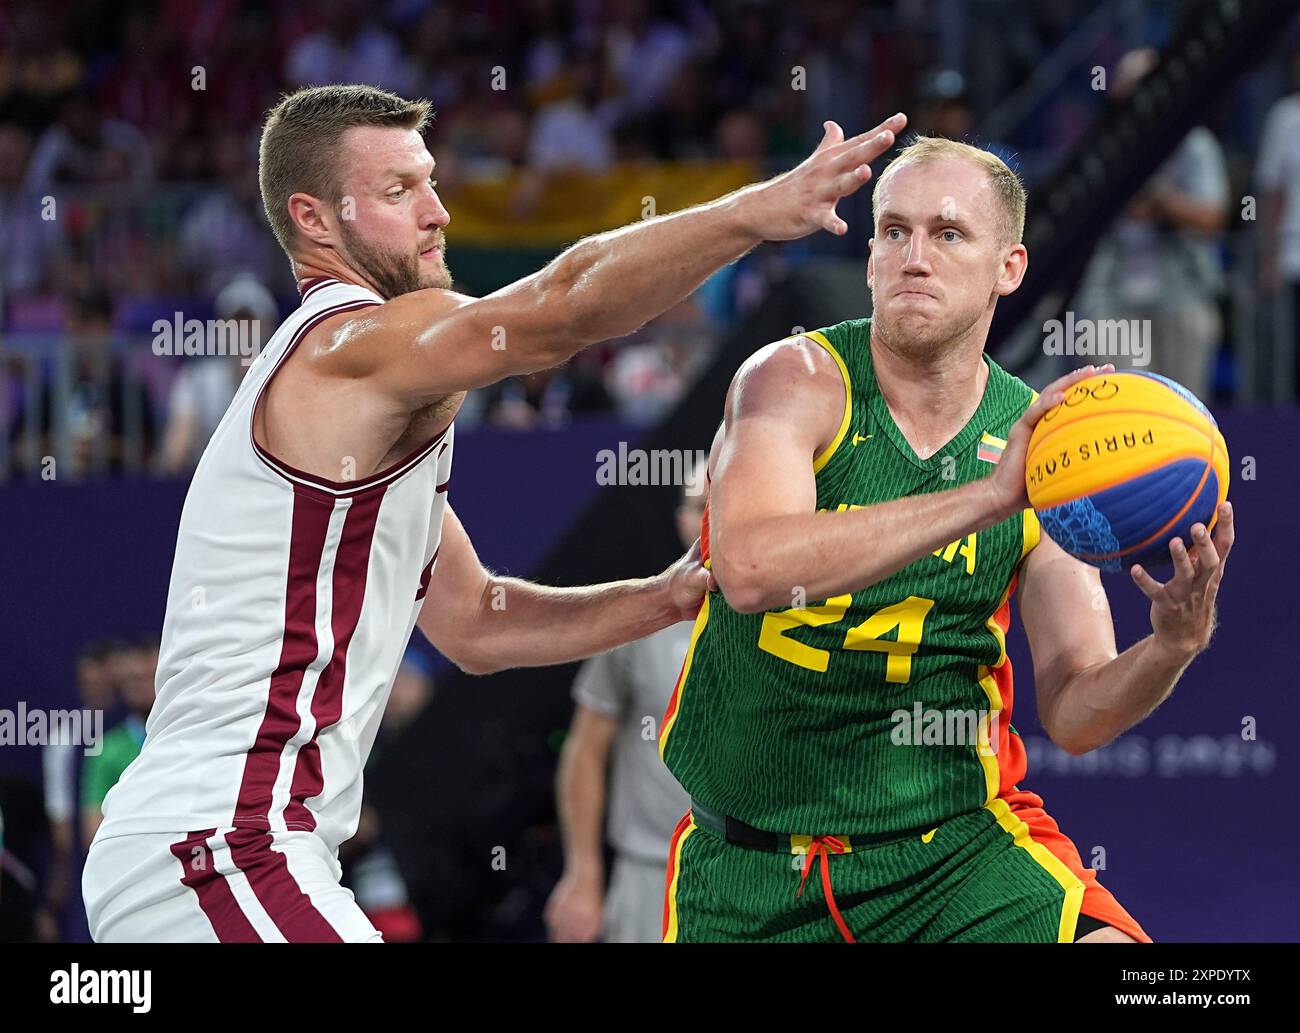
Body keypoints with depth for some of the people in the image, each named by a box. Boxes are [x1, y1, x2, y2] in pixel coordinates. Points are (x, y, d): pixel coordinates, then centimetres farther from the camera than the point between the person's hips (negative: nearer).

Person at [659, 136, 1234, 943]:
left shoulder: (1038, 441, -1)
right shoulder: (797, 381, -10)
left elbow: (1074, 715, 0)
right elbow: (749, 569, -30)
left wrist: (1173, 646, -22)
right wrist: (989, 496, -35)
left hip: (954, 842, 1)